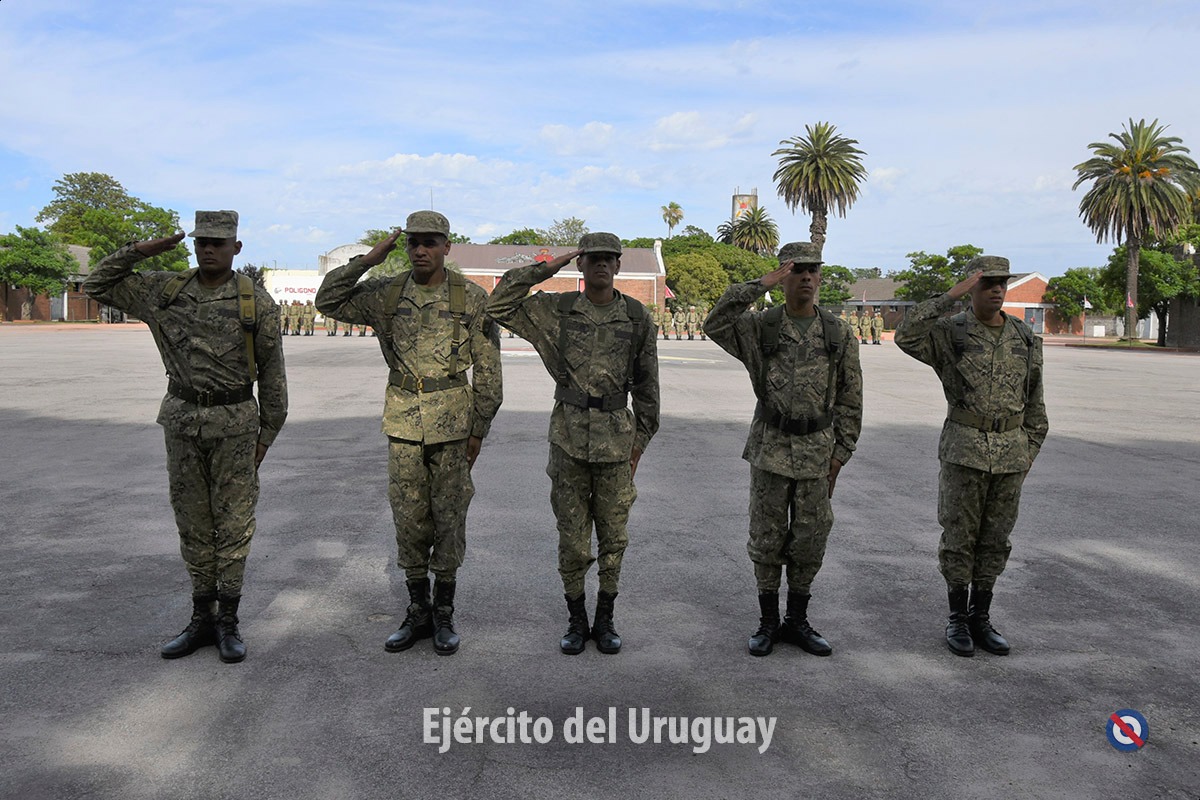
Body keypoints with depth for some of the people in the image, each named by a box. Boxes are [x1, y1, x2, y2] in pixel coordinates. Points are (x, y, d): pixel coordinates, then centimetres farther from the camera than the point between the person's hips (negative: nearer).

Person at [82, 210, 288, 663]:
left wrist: (268, 433, -1)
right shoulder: (165, 292, 5)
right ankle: (201, 618, 21)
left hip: (234, 422, -3)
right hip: (182, 419, 4)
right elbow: (97, 286, 12)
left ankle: (228, 623, 13)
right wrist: (140, 251, -1)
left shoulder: (256, 302, -5)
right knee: (193, 524, 10)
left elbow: (272, 372, -1)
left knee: (233, 524, 2)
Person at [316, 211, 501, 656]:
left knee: (449, 515, 5)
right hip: (403, 419, 3)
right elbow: (328, 301, 1)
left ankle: (444, 615, 19)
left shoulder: (471, 298, -4)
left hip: (451, 418, -2)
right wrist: (366, 261, -8)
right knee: (408, 518, 8)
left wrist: (479, 429, -4)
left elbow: (487, 369, -2)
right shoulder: (387, 294, 4)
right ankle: (418, 613, 22)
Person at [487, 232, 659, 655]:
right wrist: (546, 269, -9)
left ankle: (605, 620, 24)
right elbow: (499, 305, -6)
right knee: (572, 534, 6)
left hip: (616, 437, 1)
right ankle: (576, 621, 23)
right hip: (569, 434, 0)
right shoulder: (556, 310, 1)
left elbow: (646, 382, 6)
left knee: (613, 533, 8)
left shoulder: (636, 316, 1)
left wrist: (641, 438, 5)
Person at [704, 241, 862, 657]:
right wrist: (760, 284, -24)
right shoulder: (759, 327, -2)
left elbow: (850, 400, 5)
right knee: (767, 538, 6)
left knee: (809, 539, 9)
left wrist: (840, 454, 2)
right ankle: (768, 623, 21)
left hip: (817, 451, 2)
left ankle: (797, 622, 25)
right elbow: (715, 324, -23)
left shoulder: (839, 334, 2)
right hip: (770, 448, -1)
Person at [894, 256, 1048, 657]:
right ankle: (957, 620, 16)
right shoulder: (950, 333, -4)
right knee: (959, 536, 3)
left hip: (1010, 452, 4)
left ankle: (980, 619, 22)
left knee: (994, 538, 10)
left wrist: (1027, 456, 9)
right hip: (964, 449, -3)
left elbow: (1034, 402, 12)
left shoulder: (1025, 339, 7)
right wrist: (951, 295, -24)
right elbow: (906, 336, -26)